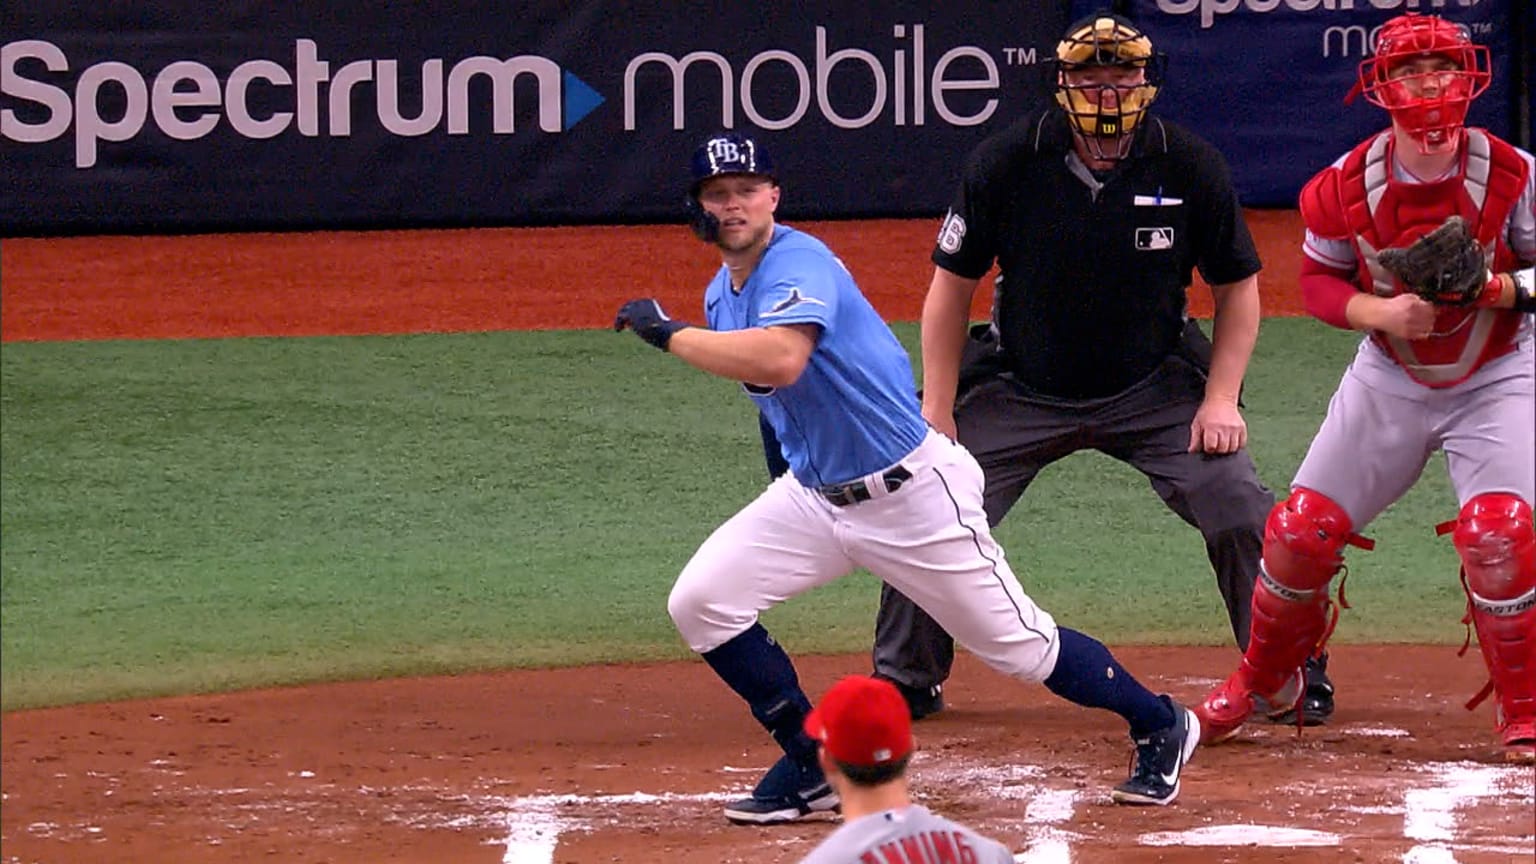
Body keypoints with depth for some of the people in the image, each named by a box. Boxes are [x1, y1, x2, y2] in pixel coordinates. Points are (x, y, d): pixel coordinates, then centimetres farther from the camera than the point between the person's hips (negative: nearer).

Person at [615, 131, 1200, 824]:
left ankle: (1159, 725, 25)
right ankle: (812, 765, 5)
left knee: (1019, 647, 1)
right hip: (812, 497, 8)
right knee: (698, 602, -8)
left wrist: (668, 334, -34)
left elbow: (780, 359, -41)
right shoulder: (722, 294, 6)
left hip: (913, 493, -8)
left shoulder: (799, 263, -22)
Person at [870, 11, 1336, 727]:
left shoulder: (1192, 169, -13)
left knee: (1241, 513, -14)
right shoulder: (1005, 163, -15)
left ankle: (1292, 678, 5)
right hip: (1021, 391, 0)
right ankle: (903, 684, 13)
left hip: (1154, 391, 0)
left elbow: (1238, 288, 0)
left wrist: (1221, 398, -11)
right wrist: (937, 413, -9)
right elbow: (952, 287, -5)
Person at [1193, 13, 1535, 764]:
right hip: (1389, 379, 3)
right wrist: (1382, 311, -23)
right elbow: (1318, 281, -3)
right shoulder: (1348, 186, -13)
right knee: (1301, 530, 0)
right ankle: (1262, 679, 27)